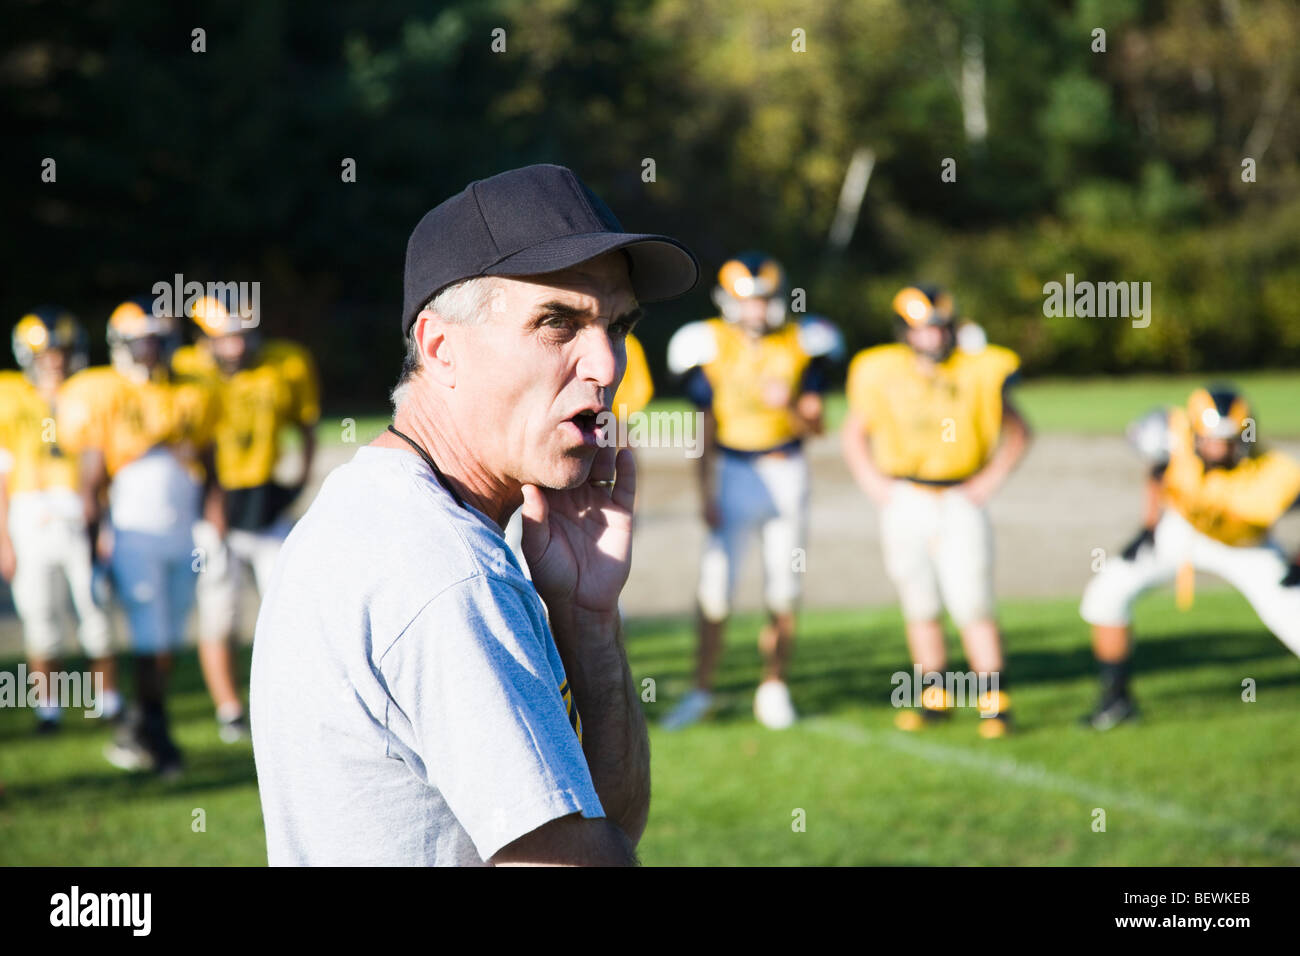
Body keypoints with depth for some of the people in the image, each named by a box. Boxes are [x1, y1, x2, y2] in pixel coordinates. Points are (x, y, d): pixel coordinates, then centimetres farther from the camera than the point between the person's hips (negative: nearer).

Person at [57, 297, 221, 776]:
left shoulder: (191, 397, 10)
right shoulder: (105, 398, -4)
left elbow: (209, 476, 15)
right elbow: (91, 481, -3)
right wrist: (96, 548, -5)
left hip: (184, 535, 5)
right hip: (134, 534, -5)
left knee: (167, 641, 7)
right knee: (151, 640, -5)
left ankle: (141, 729, 19)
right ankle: (154, 733, 8)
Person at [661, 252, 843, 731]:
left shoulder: (799, 345, 0)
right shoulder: (711, 346, -3)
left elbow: (815, 426, 0)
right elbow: (706, 428, 1)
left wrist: (790, 406, -21)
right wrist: (706, 493, -3)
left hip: (786, 471, 1)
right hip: (733, 471, -1)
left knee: (783, 591, 4)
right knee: (715, 587, -6)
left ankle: (773, 686, 18)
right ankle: (701, 689, 4)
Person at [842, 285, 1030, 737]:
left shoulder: (977, 373, -5)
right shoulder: (881, 374, -2)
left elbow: (1017, 431, 8)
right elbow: (853, 434, 13)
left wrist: (991, 480, -2)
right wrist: (873, 483, 1)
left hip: (960, 503, -2)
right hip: (904, 505, 2)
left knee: (972, 606, -8)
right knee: (920, 607, 9)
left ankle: (995, 704, -4)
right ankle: (934, 697, 21)